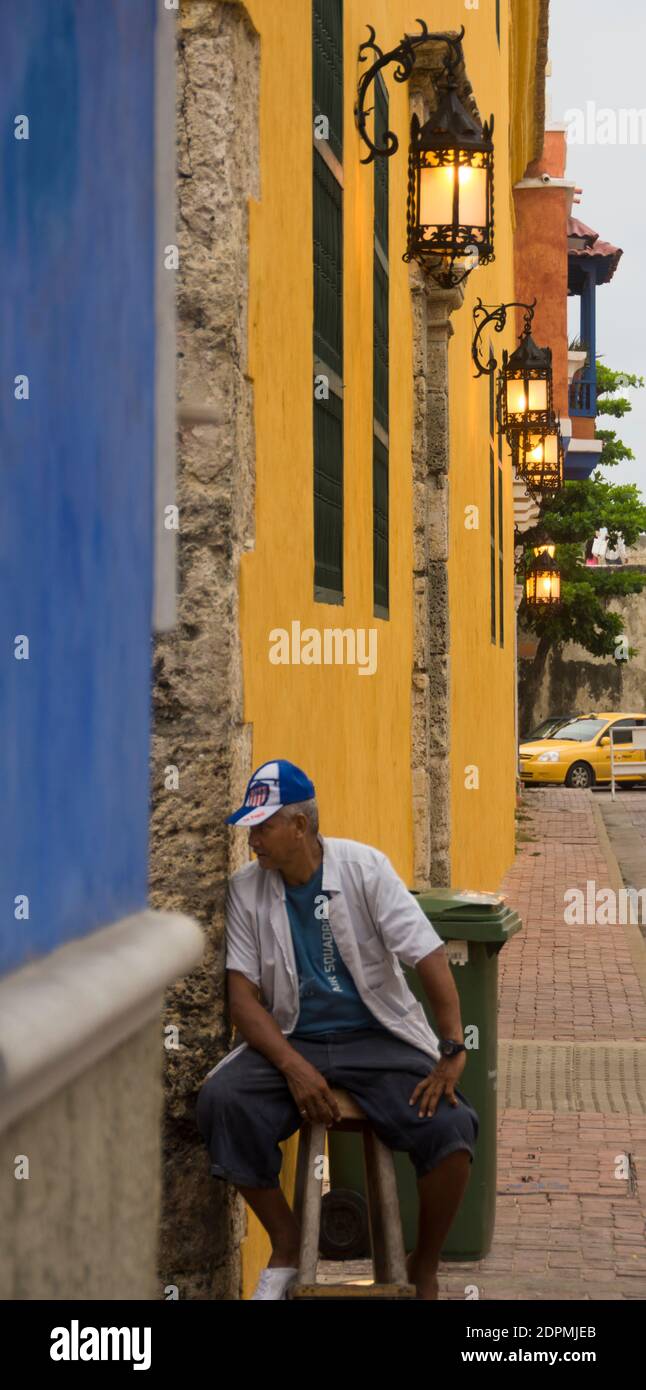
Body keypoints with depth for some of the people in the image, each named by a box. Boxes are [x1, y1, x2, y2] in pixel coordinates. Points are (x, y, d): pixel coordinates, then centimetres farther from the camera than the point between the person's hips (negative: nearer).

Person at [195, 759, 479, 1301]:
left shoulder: (364, 867, -6)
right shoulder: (246, 890, 0)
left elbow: (429, 957, -10)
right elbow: (243, 994, -3)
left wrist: (453, 1052, -21)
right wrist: (294, 1068, -19)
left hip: (377, 1038, -2)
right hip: (291, 1041, 2)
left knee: (449, 1125, -29)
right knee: (221, 1101, -28)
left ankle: (424, 1270, -5)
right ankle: (287, 1245, -8)